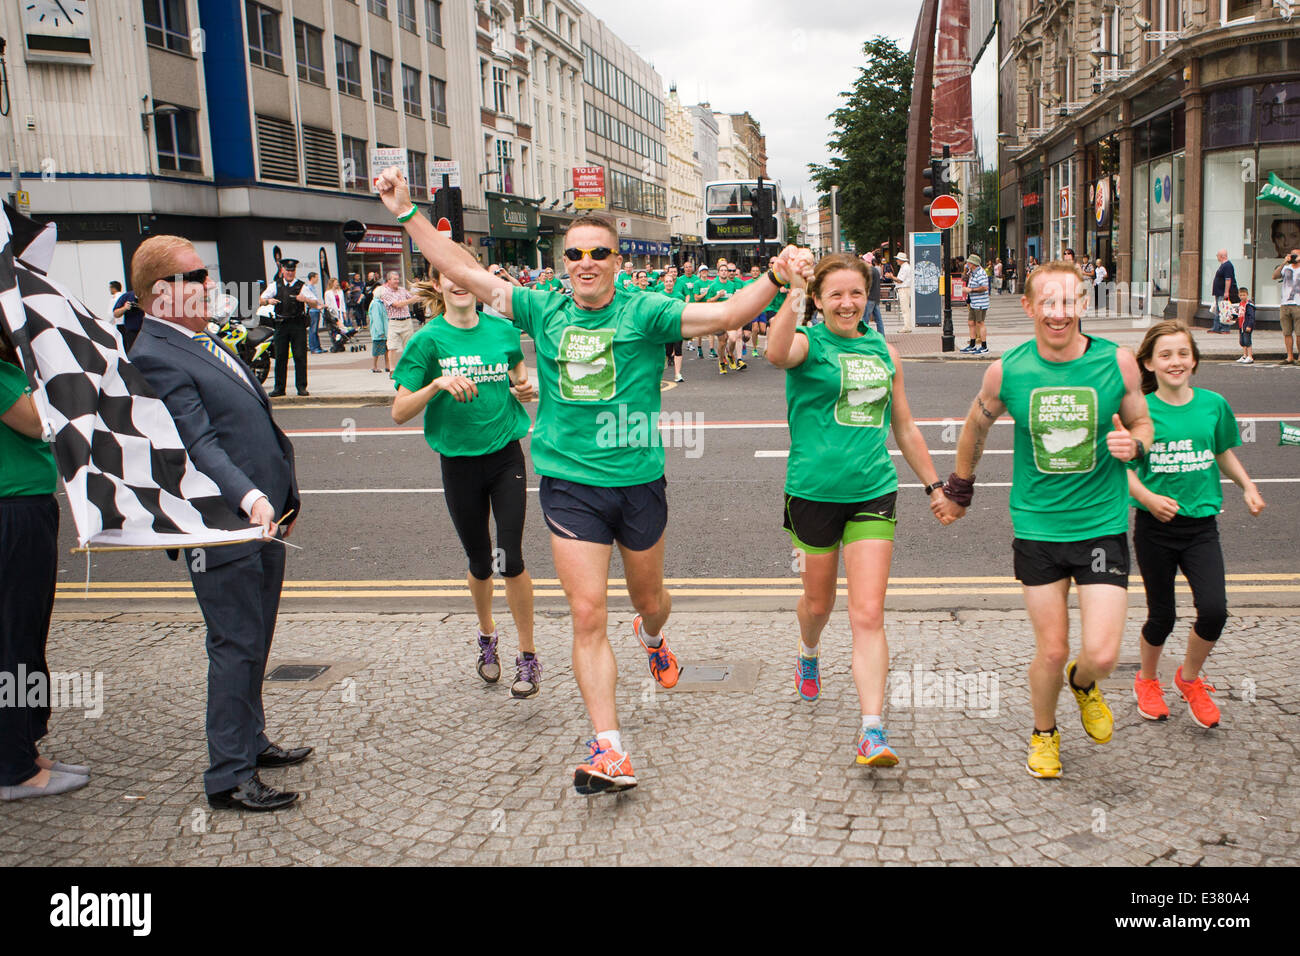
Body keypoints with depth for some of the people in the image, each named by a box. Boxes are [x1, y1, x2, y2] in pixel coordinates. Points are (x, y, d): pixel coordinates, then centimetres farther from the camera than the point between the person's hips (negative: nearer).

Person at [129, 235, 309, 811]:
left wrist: (282, 496, 22)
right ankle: (229, 777, 9)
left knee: (254, 642, 19)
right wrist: (249, 497, -35)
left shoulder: (202, 343, 16)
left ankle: (251, 741, 34)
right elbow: (197, 443, -24)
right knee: (236, 648, -2)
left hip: (262, 516, 10)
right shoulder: (153, 357, -15)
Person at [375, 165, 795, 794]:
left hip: (638, 480, 0)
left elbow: (723, 315, -16)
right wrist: (406, 213, 3)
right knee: (587, 614, -5)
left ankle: (652, 637, 58)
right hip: (569, 485, 1)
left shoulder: (643, 312, -5)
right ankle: (608, 750, 0)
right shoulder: (545, 311, 2)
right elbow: (464, 272, 4)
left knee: (648, 597, 19)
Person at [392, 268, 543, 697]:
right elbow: (399, 413, -11)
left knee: (511, 560, -4)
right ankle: (486, 636, 40)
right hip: (459, 463, 0)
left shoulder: (503, 330, 1)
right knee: (480, 562, 13)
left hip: (506, 455, 1)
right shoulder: (428, 340, -7)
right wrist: (437, 384, -27)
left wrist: (525, 388, -3)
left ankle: (528, 656, 11)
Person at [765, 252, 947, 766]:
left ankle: (872, 731, -5)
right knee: (818, 599, 17)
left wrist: (934, 485, 20)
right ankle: (808, 655, 52)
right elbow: (777, 353, -32)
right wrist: (794, 290, -40)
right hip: (813, 491, -2)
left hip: (873, 493, 2)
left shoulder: (884, 351, 8)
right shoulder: (807, 344, -4)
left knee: (868, 614, -6)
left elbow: (904, 426, 18)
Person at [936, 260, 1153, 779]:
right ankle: (1043, 733, 35)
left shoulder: (1117, 362, -7)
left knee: (1102, 654, -6)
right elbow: (976, 427, 12)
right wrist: (959, 490, 22)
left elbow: (1142, 422, 9)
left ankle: (1083, 685, 32)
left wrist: (1133, 443, -15)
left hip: (1102, 526, 0)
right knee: (1051, 651, 5)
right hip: (1037, 526, 0)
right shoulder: (1006, 371, -6)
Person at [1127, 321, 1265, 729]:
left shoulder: (1213, 404, 2)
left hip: (1201, 524, 2)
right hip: (1155, 527, -2)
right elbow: (1124, 468, -4)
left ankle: (1189, 678, 17)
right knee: (1162, 615, 6)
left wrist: (1247, 486, 3)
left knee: (1214, 610, -12)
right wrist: (1147, 497, -19)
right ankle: (1147, 680, 35)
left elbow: (1224, 453, 16)